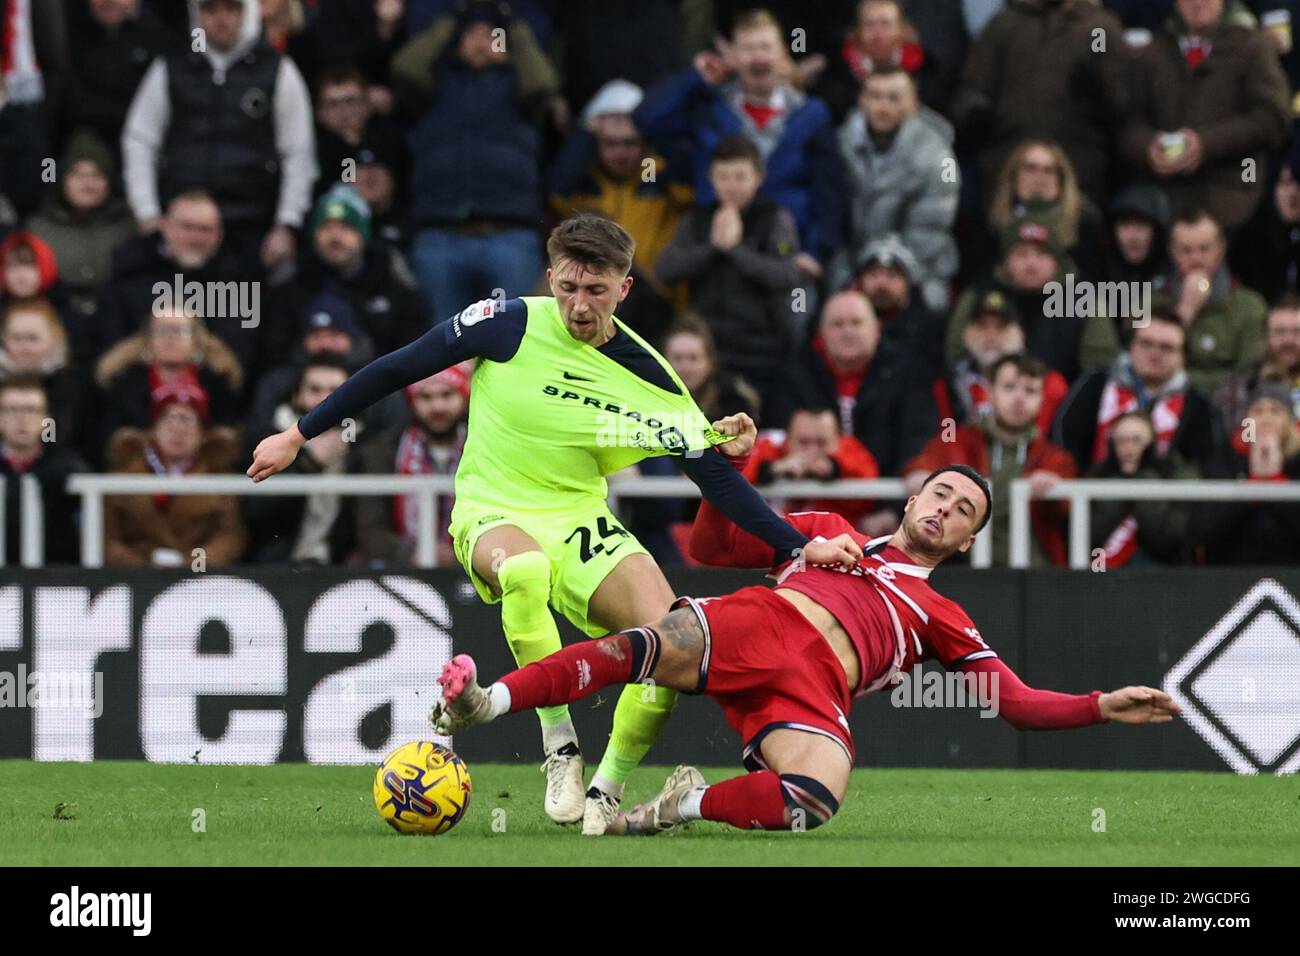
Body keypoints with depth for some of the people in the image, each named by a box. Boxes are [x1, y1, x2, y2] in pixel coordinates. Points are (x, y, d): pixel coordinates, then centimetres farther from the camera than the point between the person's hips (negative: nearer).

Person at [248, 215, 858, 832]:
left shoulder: (651, 380, -5)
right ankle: (561, 750, -25)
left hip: (582, 523, 3)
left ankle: (606, 791, -3)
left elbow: (716, 476, -2)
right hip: (493, 517, -3)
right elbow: (395, 370, -2)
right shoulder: (509, 325, -11)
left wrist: (798, 546, -12)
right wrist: (300, 435, 0)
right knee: (525, 570, -40)